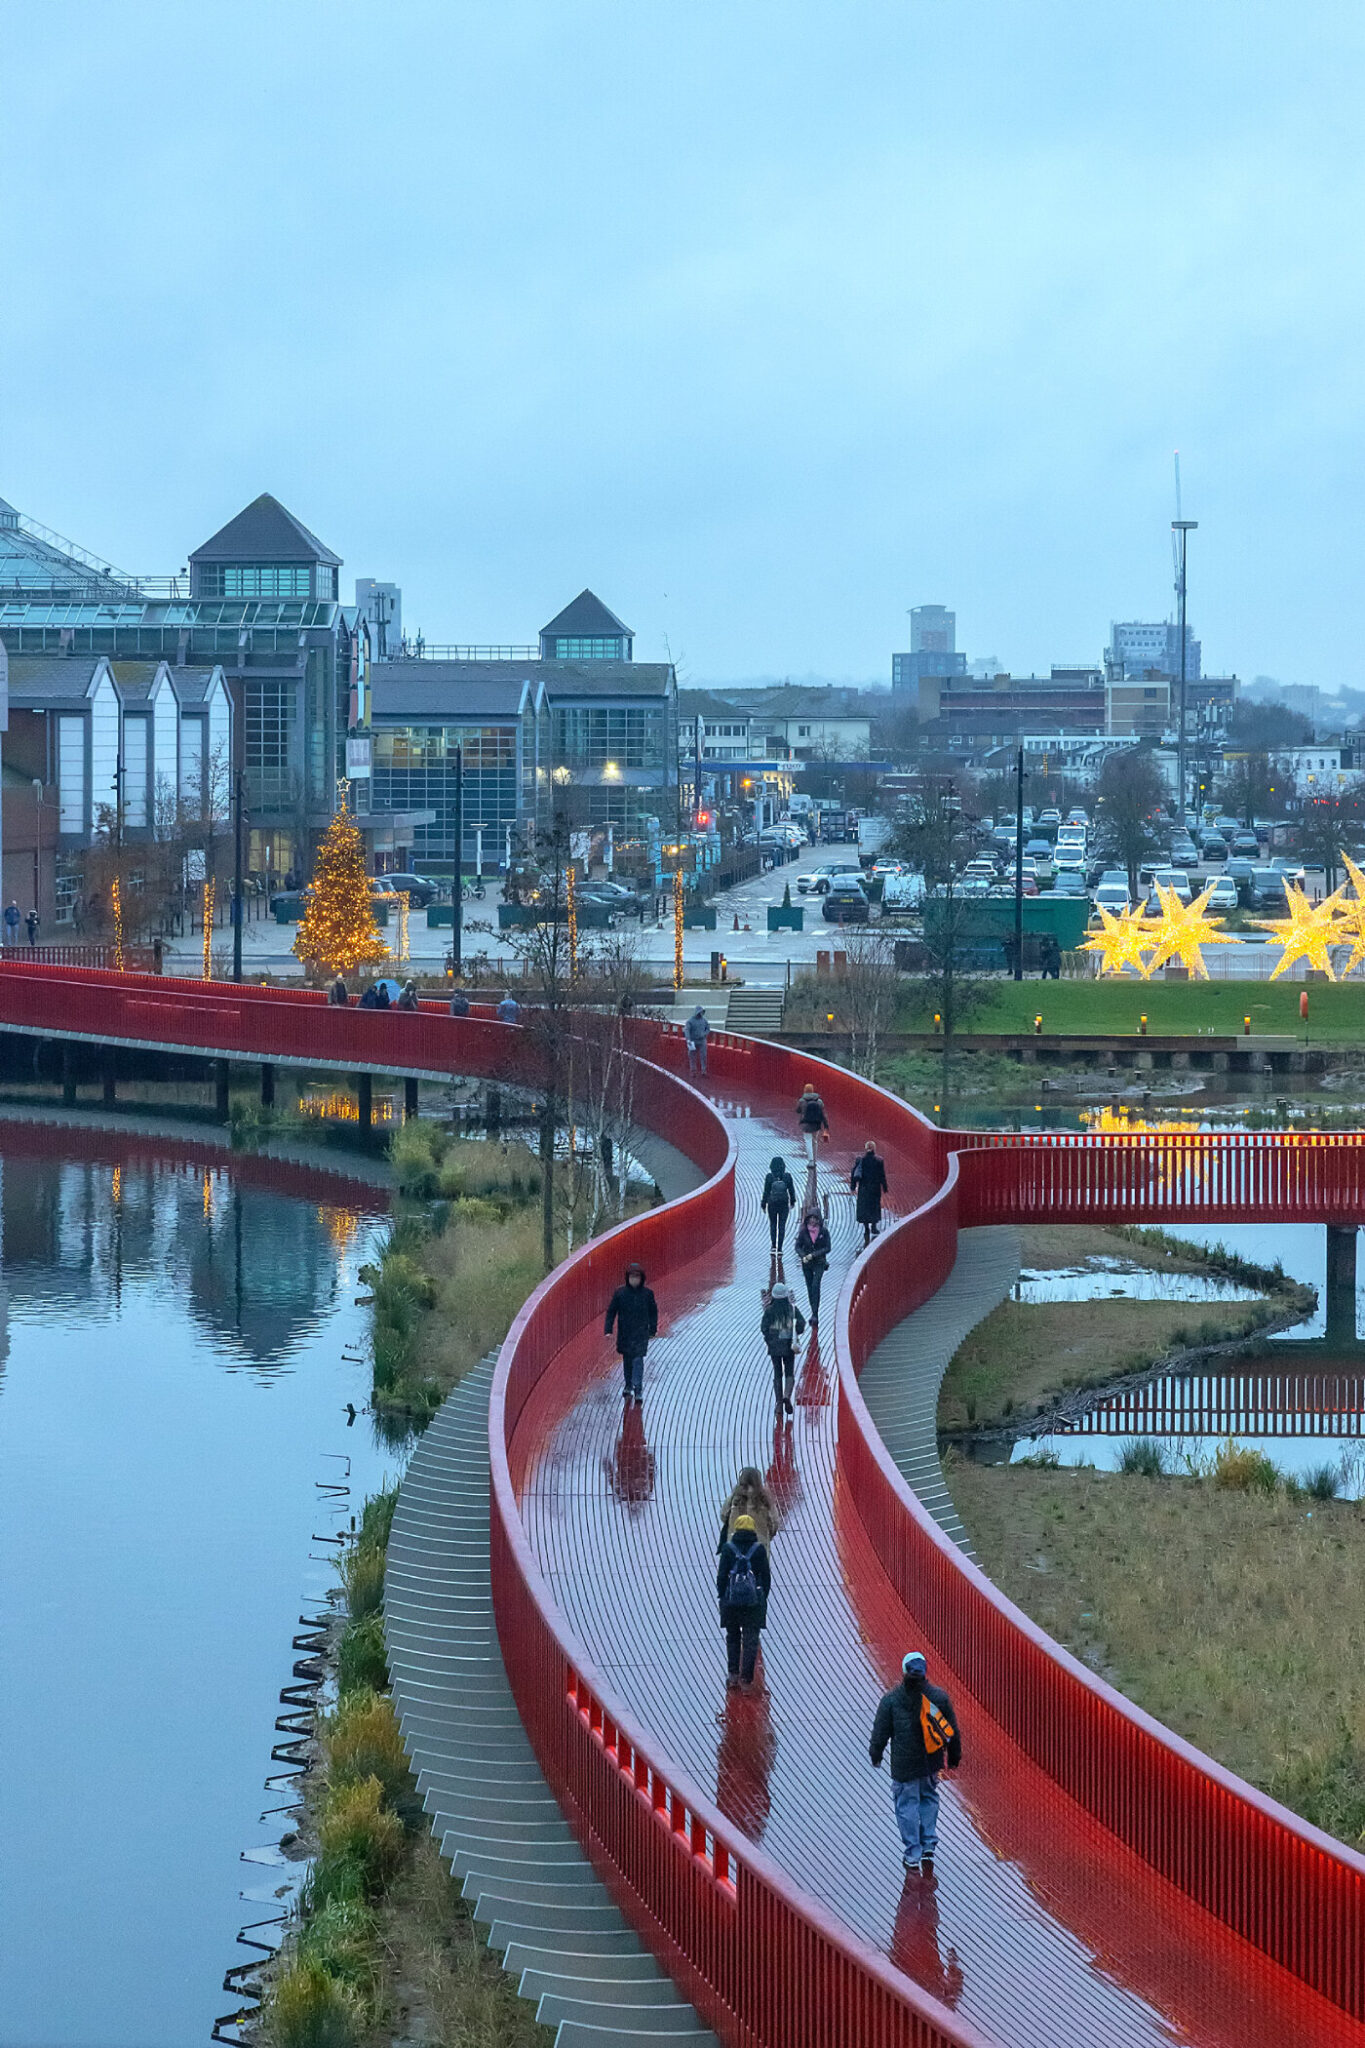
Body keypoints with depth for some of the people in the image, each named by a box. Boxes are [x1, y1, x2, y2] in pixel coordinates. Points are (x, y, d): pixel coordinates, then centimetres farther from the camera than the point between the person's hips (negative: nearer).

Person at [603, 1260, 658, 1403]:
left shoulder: (647, 1294, -4)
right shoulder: (620, 1293, -5)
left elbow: (653, 1311, 9)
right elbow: (611, 1311, 1)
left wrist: (653, 1329, 10)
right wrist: (608, 1329, -3)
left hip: (641, 1332, -2)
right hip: (624, 1332, 2)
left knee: (638, 1359, -10)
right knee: (627, 1359, 14)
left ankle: (638, 1389, -11)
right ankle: (629, 1384, 31)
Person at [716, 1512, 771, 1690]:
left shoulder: (728, 1548, -2)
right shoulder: (759, 1549, -1)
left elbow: (721, 1575, -2)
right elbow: (766, 1575, 2)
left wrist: (722, 1596, 6)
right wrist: (763, 1597, 11)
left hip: (731, 1600, 0)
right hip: (754, 1600, 0)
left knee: (732, 1637, 16)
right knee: (750, 1640, 3)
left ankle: (733, 1673, 11)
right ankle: (746, 1679, -1)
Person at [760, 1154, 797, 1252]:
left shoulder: (769, 1177, -11)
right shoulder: (787, 1176, -7)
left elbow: (766, 1192, -7)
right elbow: (791, 1190, 2)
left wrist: (763, 1205, 3)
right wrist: (792, 1201, 18)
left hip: (772, 1204, 0)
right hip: (784, 1204, 0)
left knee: (773, 1225, 17)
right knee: (782, 1226, 5)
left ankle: (774, 1246, 13)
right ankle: (779, 1249, 1)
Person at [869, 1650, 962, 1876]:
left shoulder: (891, 1699, -12)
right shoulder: (939, 1696, -6)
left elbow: (880, 1731, -4)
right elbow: (952, 1730, 3)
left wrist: (875, 1755, 13)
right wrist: (954, 1756, 18)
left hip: (904, 1765, -3)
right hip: (932, 1763, 3)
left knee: (907, 1805, 9)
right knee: (929, 1799, 23)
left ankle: (912, 1855, 14)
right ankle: (929, 1847, 19)